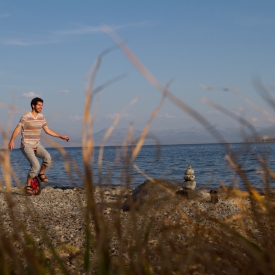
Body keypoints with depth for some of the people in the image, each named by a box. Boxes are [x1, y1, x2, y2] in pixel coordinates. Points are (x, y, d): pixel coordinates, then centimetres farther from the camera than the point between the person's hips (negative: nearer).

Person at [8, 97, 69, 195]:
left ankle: (41, 174, 3)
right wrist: (12, 140, -37)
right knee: (36, 166, -21)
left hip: (37, 145, 5)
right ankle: (28, 186, -1)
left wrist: (61, 136, 13)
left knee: (47, 157, -24)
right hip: (27, 146, -5)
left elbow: (47, 130, 16)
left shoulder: (41, 117, 8)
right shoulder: (26, 117, -11)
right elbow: (17, 129, -20)